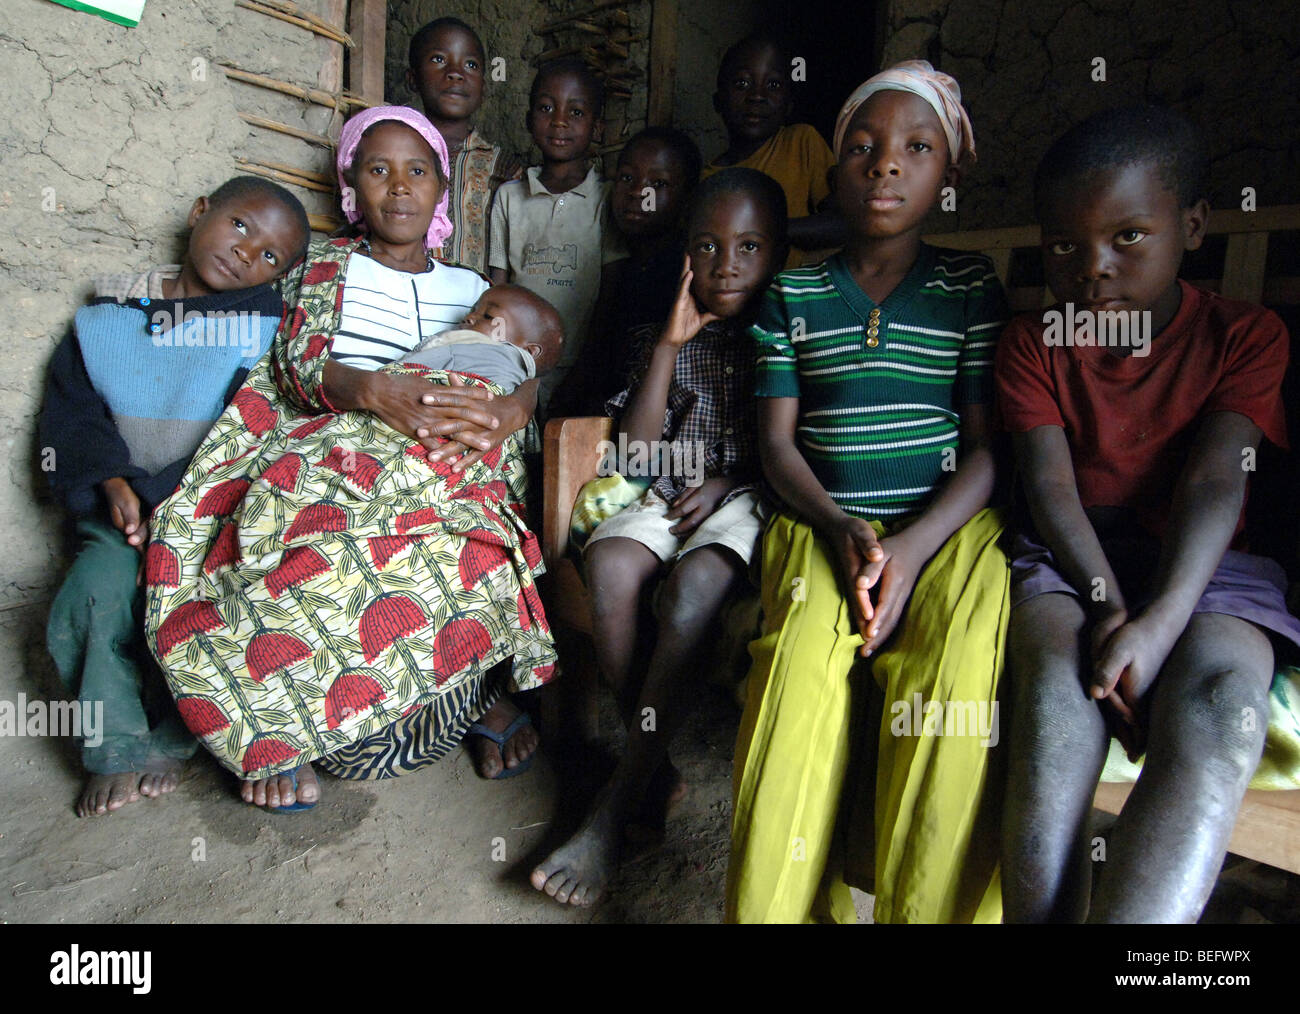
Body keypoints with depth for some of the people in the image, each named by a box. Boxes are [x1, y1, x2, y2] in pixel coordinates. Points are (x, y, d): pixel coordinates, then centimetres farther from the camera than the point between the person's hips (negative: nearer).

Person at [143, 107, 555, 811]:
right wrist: (376, 393, -23)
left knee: (465, 555, -35)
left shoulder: (472, 289, 23)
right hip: (335, 451, 0)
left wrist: (500, 414, -18)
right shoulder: (324, 265, 19)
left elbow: (525, 375, 8)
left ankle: (488, 689, -7)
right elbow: (300, 362, 1)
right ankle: (277, 734, -7)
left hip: (444, 471, 1)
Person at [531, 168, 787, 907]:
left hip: (751, 497, -3)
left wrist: (729, 480, -11)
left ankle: (616, 809, -27)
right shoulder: (676, 338, 13)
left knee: (695, 582, -34)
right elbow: (637, 450, 4)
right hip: (671, 491, 3)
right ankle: (658, 767, -17)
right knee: (610, 564, -29)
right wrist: (669, 345, -1)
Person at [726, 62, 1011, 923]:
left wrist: (910, 547, -13)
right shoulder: (792, 296, 12)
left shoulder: (971, 288, 10)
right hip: (822, 523, 0)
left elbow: (987, 446, 3)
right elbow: (777, 441, 6)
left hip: (946, 524, 0)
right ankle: (773, 902, -16)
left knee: (954, 675, -29)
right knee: (799, 661, -29)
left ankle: (924, 901, -11)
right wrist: (843, 530, -12)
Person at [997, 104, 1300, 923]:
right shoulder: (1032, 347, 9)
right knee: (1058, 686, -33)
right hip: (1071, 561, 0)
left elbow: (1217, 483, -9)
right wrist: (1109, 608, -21)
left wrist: (1162, 619, -26)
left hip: (1197, 565, 0)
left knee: (1218, 706, -33)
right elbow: (1051, 487, -4)